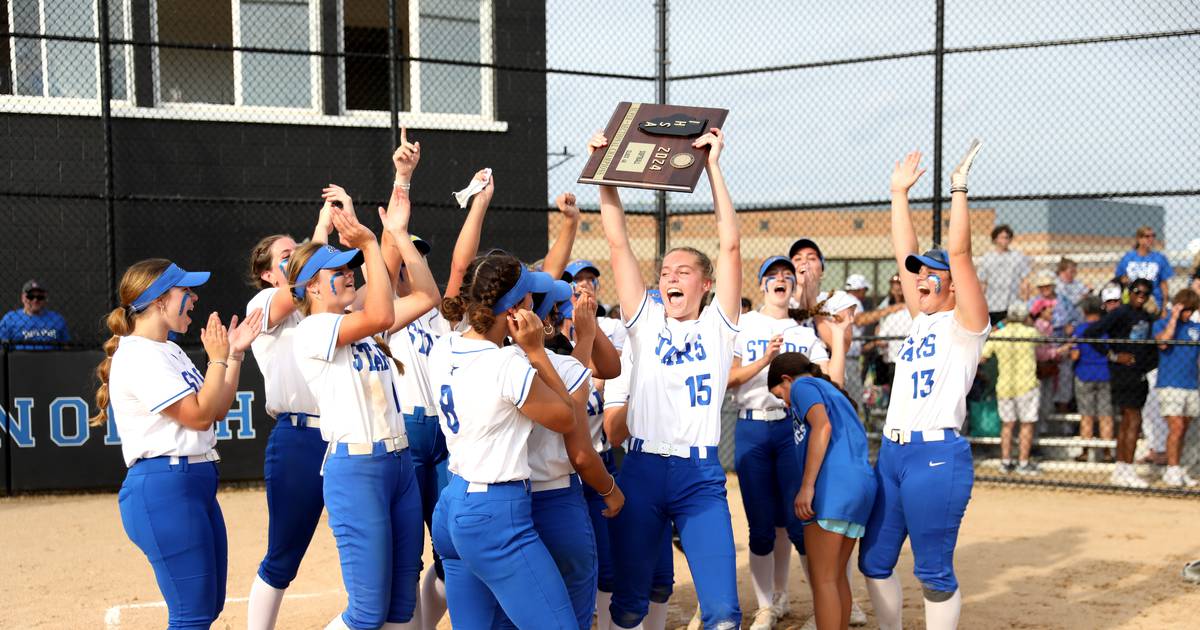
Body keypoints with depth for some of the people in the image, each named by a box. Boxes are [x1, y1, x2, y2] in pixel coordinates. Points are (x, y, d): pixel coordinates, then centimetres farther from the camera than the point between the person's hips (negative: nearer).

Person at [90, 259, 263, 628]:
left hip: (197, 486, 10)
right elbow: (199, 415, -16)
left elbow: (218, 410, 18)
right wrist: (218, 359, -7)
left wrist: (235, 354, 13)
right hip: (163, 489, -10)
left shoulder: (169, 352, 17)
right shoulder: (139, 357, -13)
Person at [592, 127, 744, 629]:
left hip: (701, 477, -2)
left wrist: (713, 167, -8)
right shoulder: (645, 322, 9)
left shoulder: (718, 326, 5)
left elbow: (730, 245, -4)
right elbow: (618, 243, 2)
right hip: (643, 470, 2)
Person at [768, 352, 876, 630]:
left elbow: (822, 426, -12)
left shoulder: (803, 385, 6)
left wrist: (806, 487, -16)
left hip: (834, 482, -8)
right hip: (861, 483, 9)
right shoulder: (834, 393, 31)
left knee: (822, 579, -5)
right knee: (837, 576, 15)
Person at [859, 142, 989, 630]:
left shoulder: (965, 324, -3)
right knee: (874, 560, 12)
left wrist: (959, 189, -13)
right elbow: (904, 252, 17)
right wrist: (899, 193, 18)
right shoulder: (922, 319, 16)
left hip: (937, 454, -8)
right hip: (891, 452, 8)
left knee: (933, 570, 0)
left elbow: (959, 252, -13)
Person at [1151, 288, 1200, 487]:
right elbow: (1163, 342, -18)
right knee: (1176, 428, -12)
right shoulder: (1161, 324, 2)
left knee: (1183, 430, 7)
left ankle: (1177, 471, 14)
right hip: (1169, 384, -5)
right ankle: (1172, 470, -7)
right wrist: (1174, 318, -12)